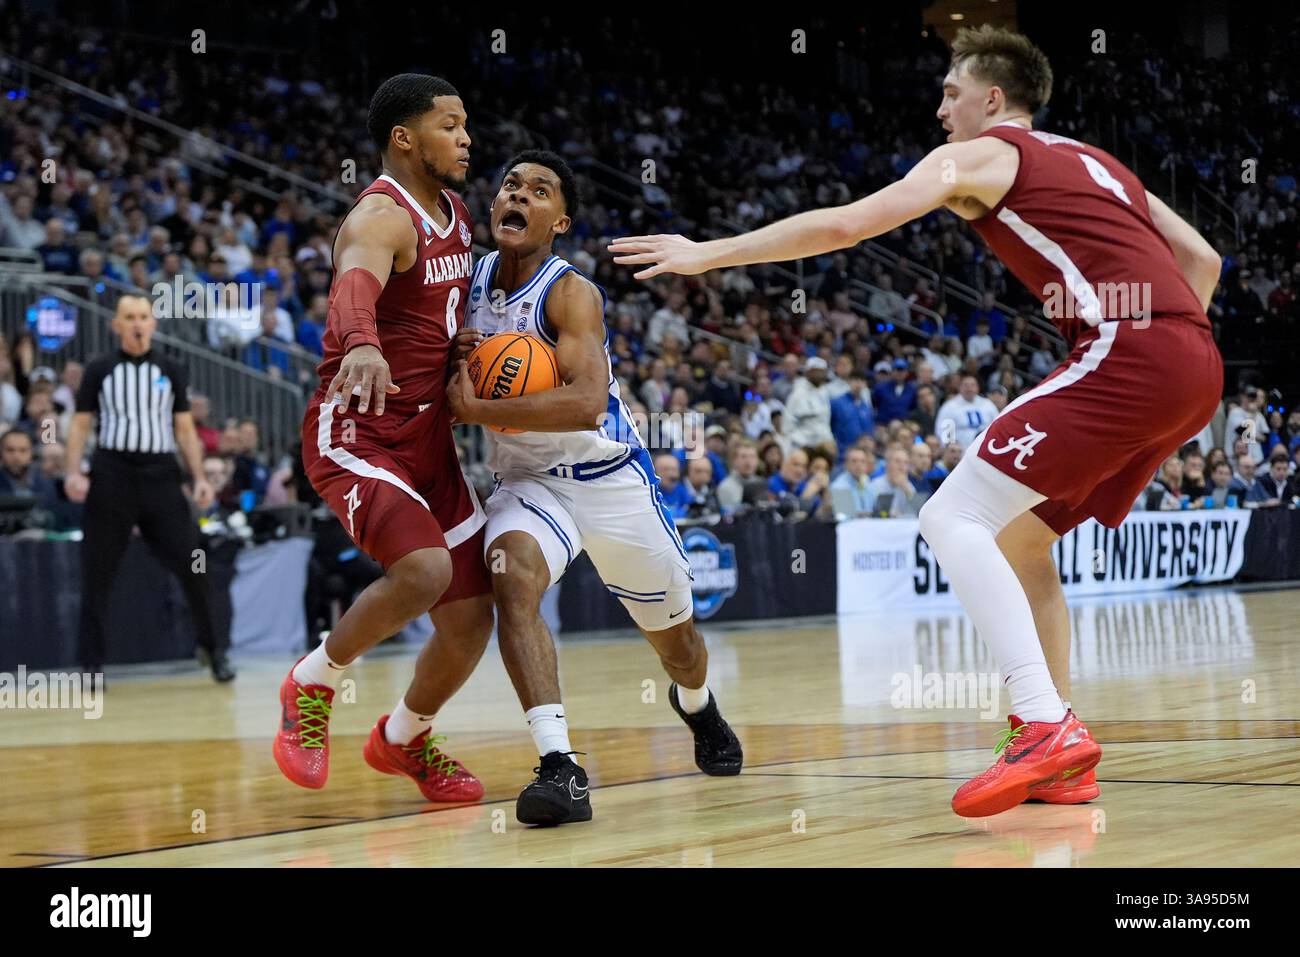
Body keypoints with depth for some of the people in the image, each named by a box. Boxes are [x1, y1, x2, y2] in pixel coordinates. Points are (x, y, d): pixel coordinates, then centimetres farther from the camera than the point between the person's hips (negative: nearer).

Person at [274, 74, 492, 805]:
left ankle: (404, 739, 32)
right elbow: (354, 287, -40)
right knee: (424, 569, -31)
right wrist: (361, 347, -62)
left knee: (472, 619, 5)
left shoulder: (457, 215, 12)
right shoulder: (382, 217, -16)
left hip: (431, 442, 8)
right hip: (356, 435, -8)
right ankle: (313, 684, -5)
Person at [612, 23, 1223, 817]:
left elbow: (844, 225, -1)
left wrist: (710, 254, 6)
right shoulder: (1095, 163, 30)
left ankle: (1047, 726, -23)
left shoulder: (979, 155, 7)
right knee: (1021, 537, 19)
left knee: (953, 518, -9)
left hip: (1127, 349, -9)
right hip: (1196, 366, 9)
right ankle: (1062, 761, 15)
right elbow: (1202, 260, 27)